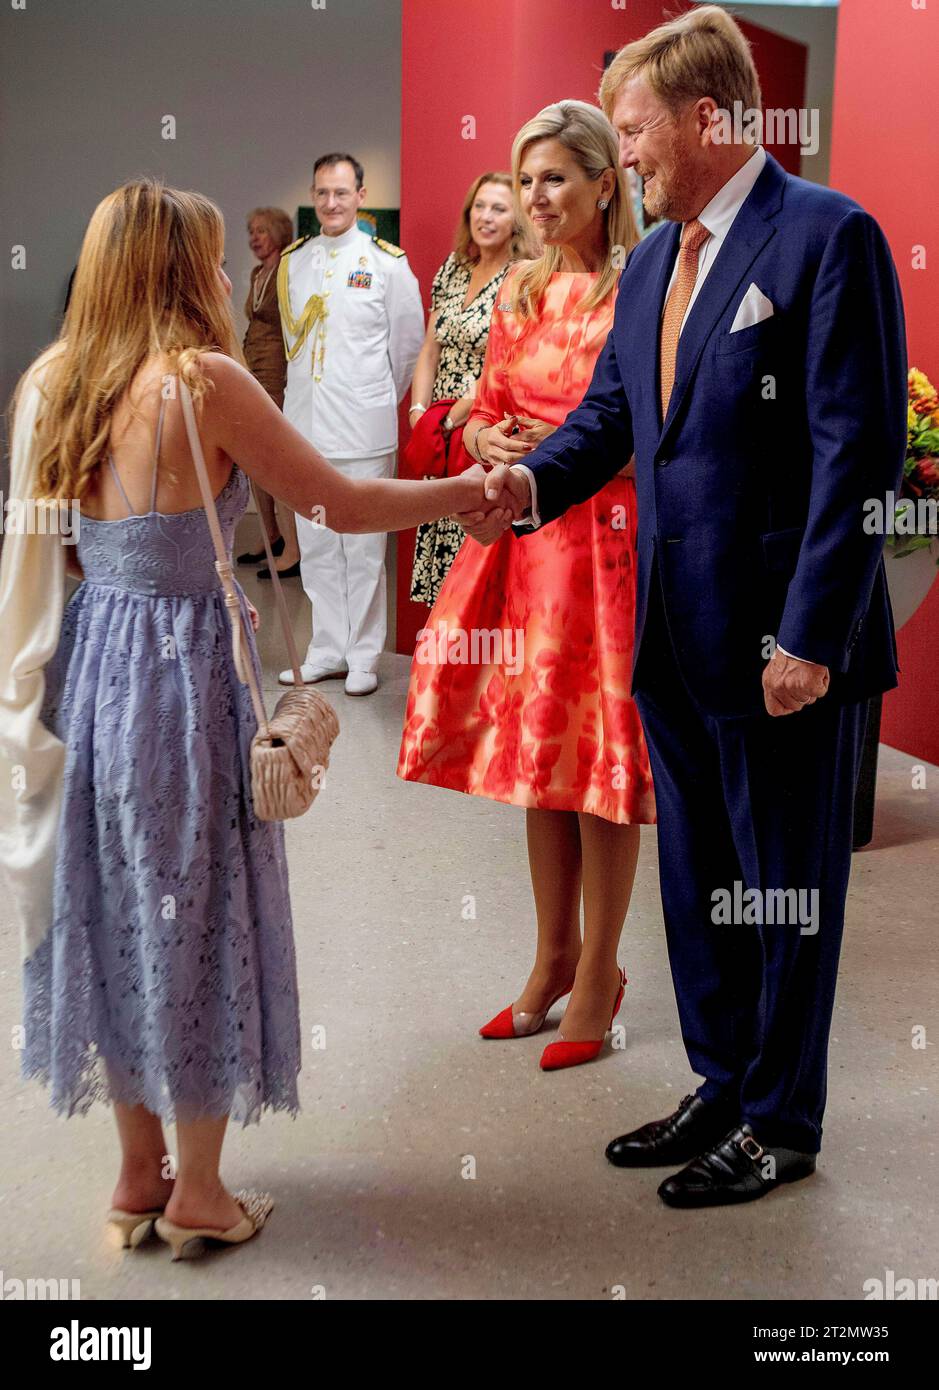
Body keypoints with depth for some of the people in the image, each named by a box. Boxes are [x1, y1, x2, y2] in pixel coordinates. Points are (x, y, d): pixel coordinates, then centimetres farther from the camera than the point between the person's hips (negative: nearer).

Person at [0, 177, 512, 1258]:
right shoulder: (201, 378, -15)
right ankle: (197, 1193, 22)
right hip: (182, 672, -7)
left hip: (88, 663, 7)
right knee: (197, 917, 8)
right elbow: (341, 504, -10)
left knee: (115, 911, 16)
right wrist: (475, 490, 3)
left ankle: (137, 1175, 31)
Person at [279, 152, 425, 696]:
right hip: (306, 422, 5)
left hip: (363, 426, -4)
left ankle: (364, 657, 10)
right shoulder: (292, 261, 10)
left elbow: (409, 343, 4)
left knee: (364, 546, 0)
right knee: (316, 544, 9)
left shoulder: (386, 260, -2)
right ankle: (328, 650, 20)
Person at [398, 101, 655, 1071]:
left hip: (606, 537, -6)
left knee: (597, 752, 0)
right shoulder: (519, 292, 12)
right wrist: (492, 441, -3)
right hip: (522, 537, 6)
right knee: (534, 746, 11)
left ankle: (598, 975, 16)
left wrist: (566, 443, -16)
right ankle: (553, 956, 26)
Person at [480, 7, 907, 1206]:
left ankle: (782, 1124, 24)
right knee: (695, 877, 17)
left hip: (781, 635, -8)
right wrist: (537, 482, -6)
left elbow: (859, 449, -15)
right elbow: (609, 410, 16)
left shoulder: (827, 234, -11)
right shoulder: (649, 259, 14)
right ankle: (723, 1085, 35)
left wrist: (810, 634, -19)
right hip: (675, 632, 8)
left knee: (784, 883, 7)